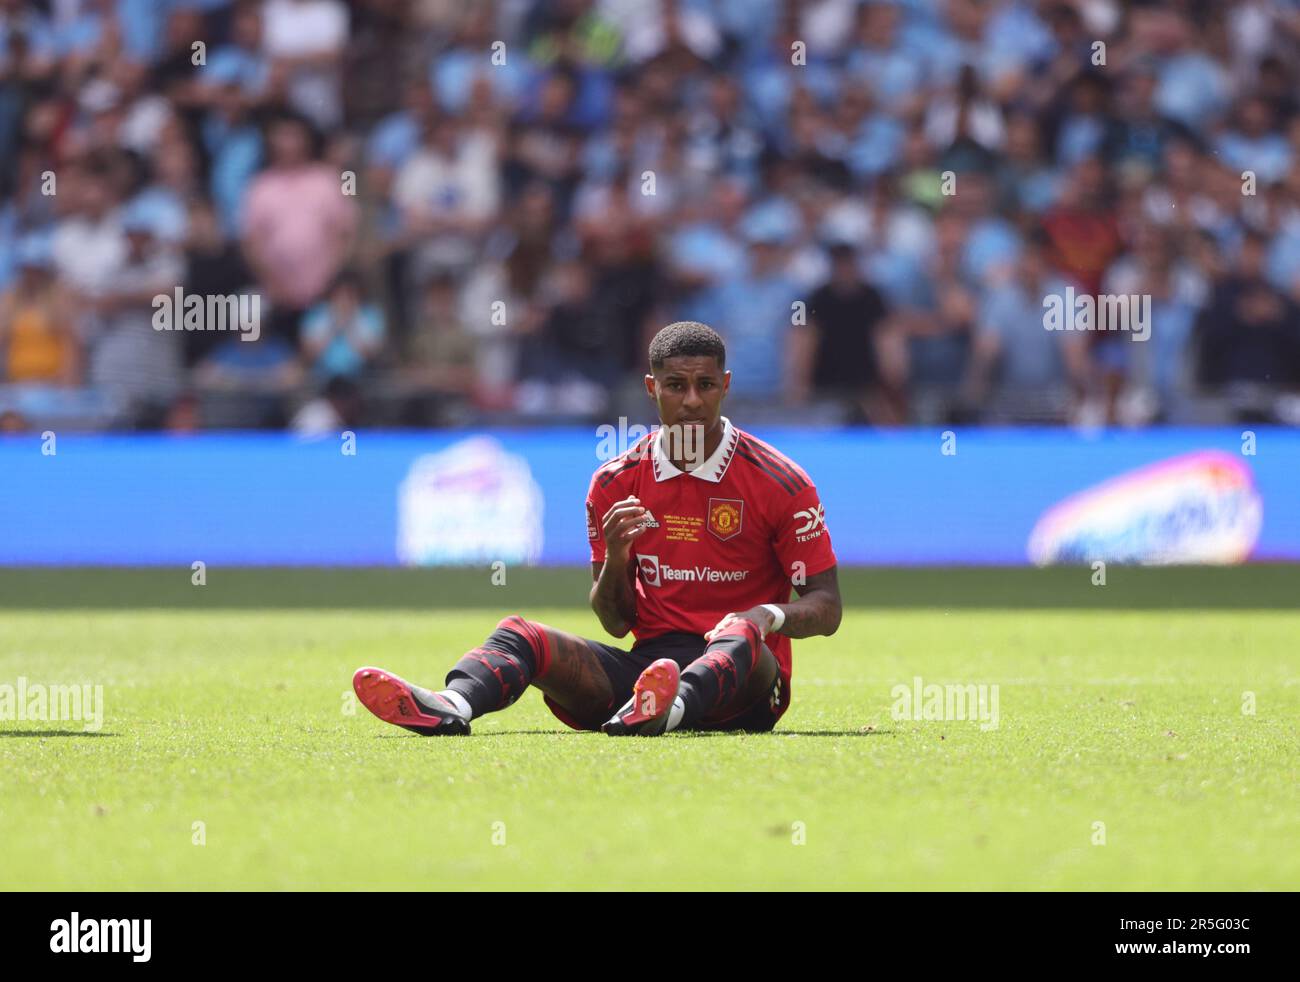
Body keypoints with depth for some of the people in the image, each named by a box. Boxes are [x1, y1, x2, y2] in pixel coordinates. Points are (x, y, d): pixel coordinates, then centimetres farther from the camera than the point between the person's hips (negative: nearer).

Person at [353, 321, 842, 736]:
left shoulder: (781, 483, -1)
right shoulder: (615, 483, 10)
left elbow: (826, 608, 0)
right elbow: (617, 622, 12)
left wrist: (768, 616, -22)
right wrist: (614, 558, -9)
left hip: (739, 692, -4)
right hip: (648, 660, 4)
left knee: (742, 638, -38)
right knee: (519, 633, -15)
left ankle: (666, 710, -71)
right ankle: (450, 707, -49)